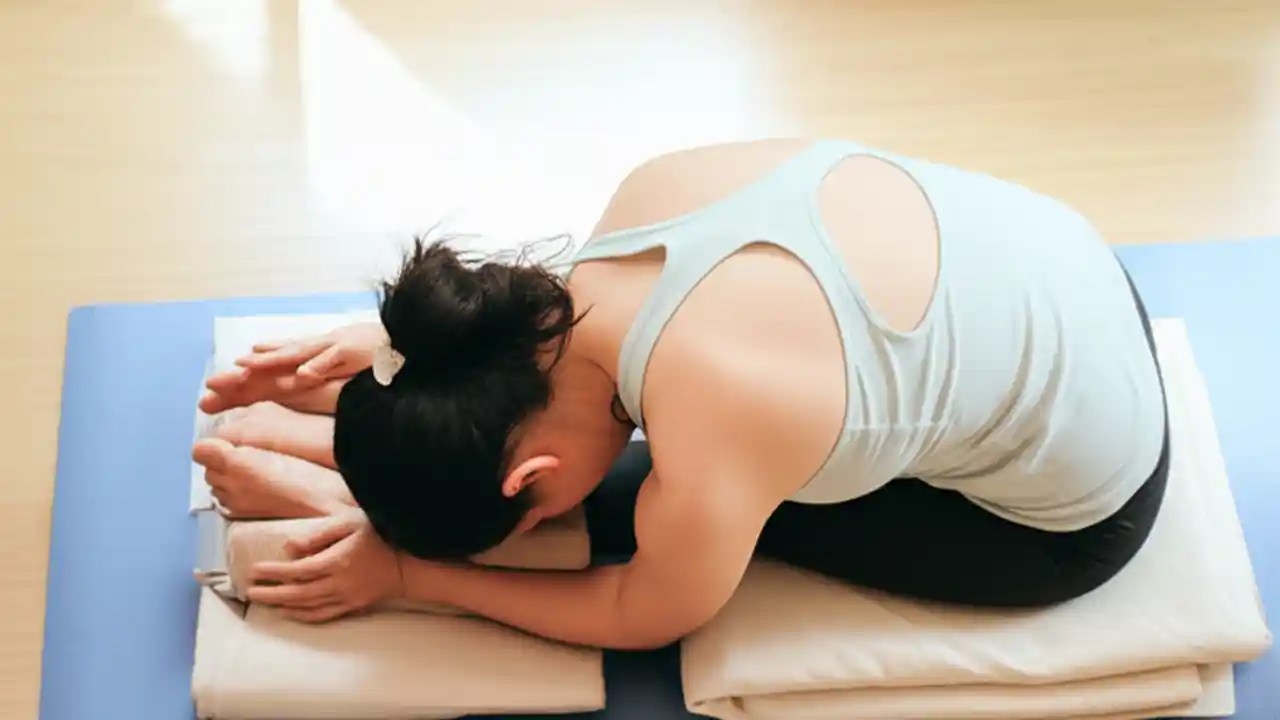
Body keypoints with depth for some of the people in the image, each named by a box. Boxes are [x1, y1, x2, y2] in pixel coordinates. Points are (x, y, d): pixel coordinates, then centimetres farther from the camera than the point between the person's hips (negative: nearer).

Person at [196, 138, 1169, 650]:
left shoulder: (705, 467, -36)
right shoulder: (653, 188, -20)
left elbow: (640, 619, -12)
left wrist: (403, 573, -9)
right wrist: (404, 350, -6)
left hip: (1075, 505, -6)